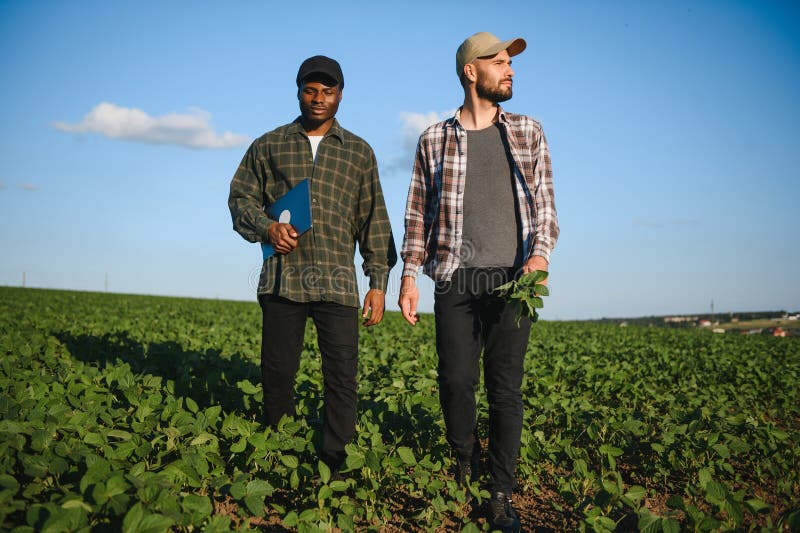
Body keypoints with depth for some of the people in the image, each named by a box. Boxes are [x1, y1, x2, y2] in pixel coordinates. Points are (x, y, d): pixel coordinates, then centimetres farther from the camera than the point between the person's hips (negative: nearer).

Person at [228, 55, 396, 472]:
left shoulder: (359, 152, 14)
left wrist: (378, 281, 3)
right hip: (282, 278, 1)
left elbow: (373, 220, 11)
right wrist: (267, 227, -9)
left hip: (338, 282, 0)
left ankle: (336, 468, 2)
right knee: (277, 374, 5)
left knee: (342, 378, -5)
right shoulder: (268, 146, 14)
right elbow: (240, 198, 13)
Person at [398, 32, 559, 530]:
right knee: (456, 381, 0)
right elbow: (418, 214, 10)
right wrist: (409, 274, 2)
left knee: (506, 389, 0)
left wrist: (540, 253, -8)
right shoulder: (434, 139, 9)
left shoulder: (529, 132, 12)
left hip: (512, 280, 0)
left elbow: (546, 205, 9)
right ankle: (465, 463, 26)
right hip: (456, 281, 0)